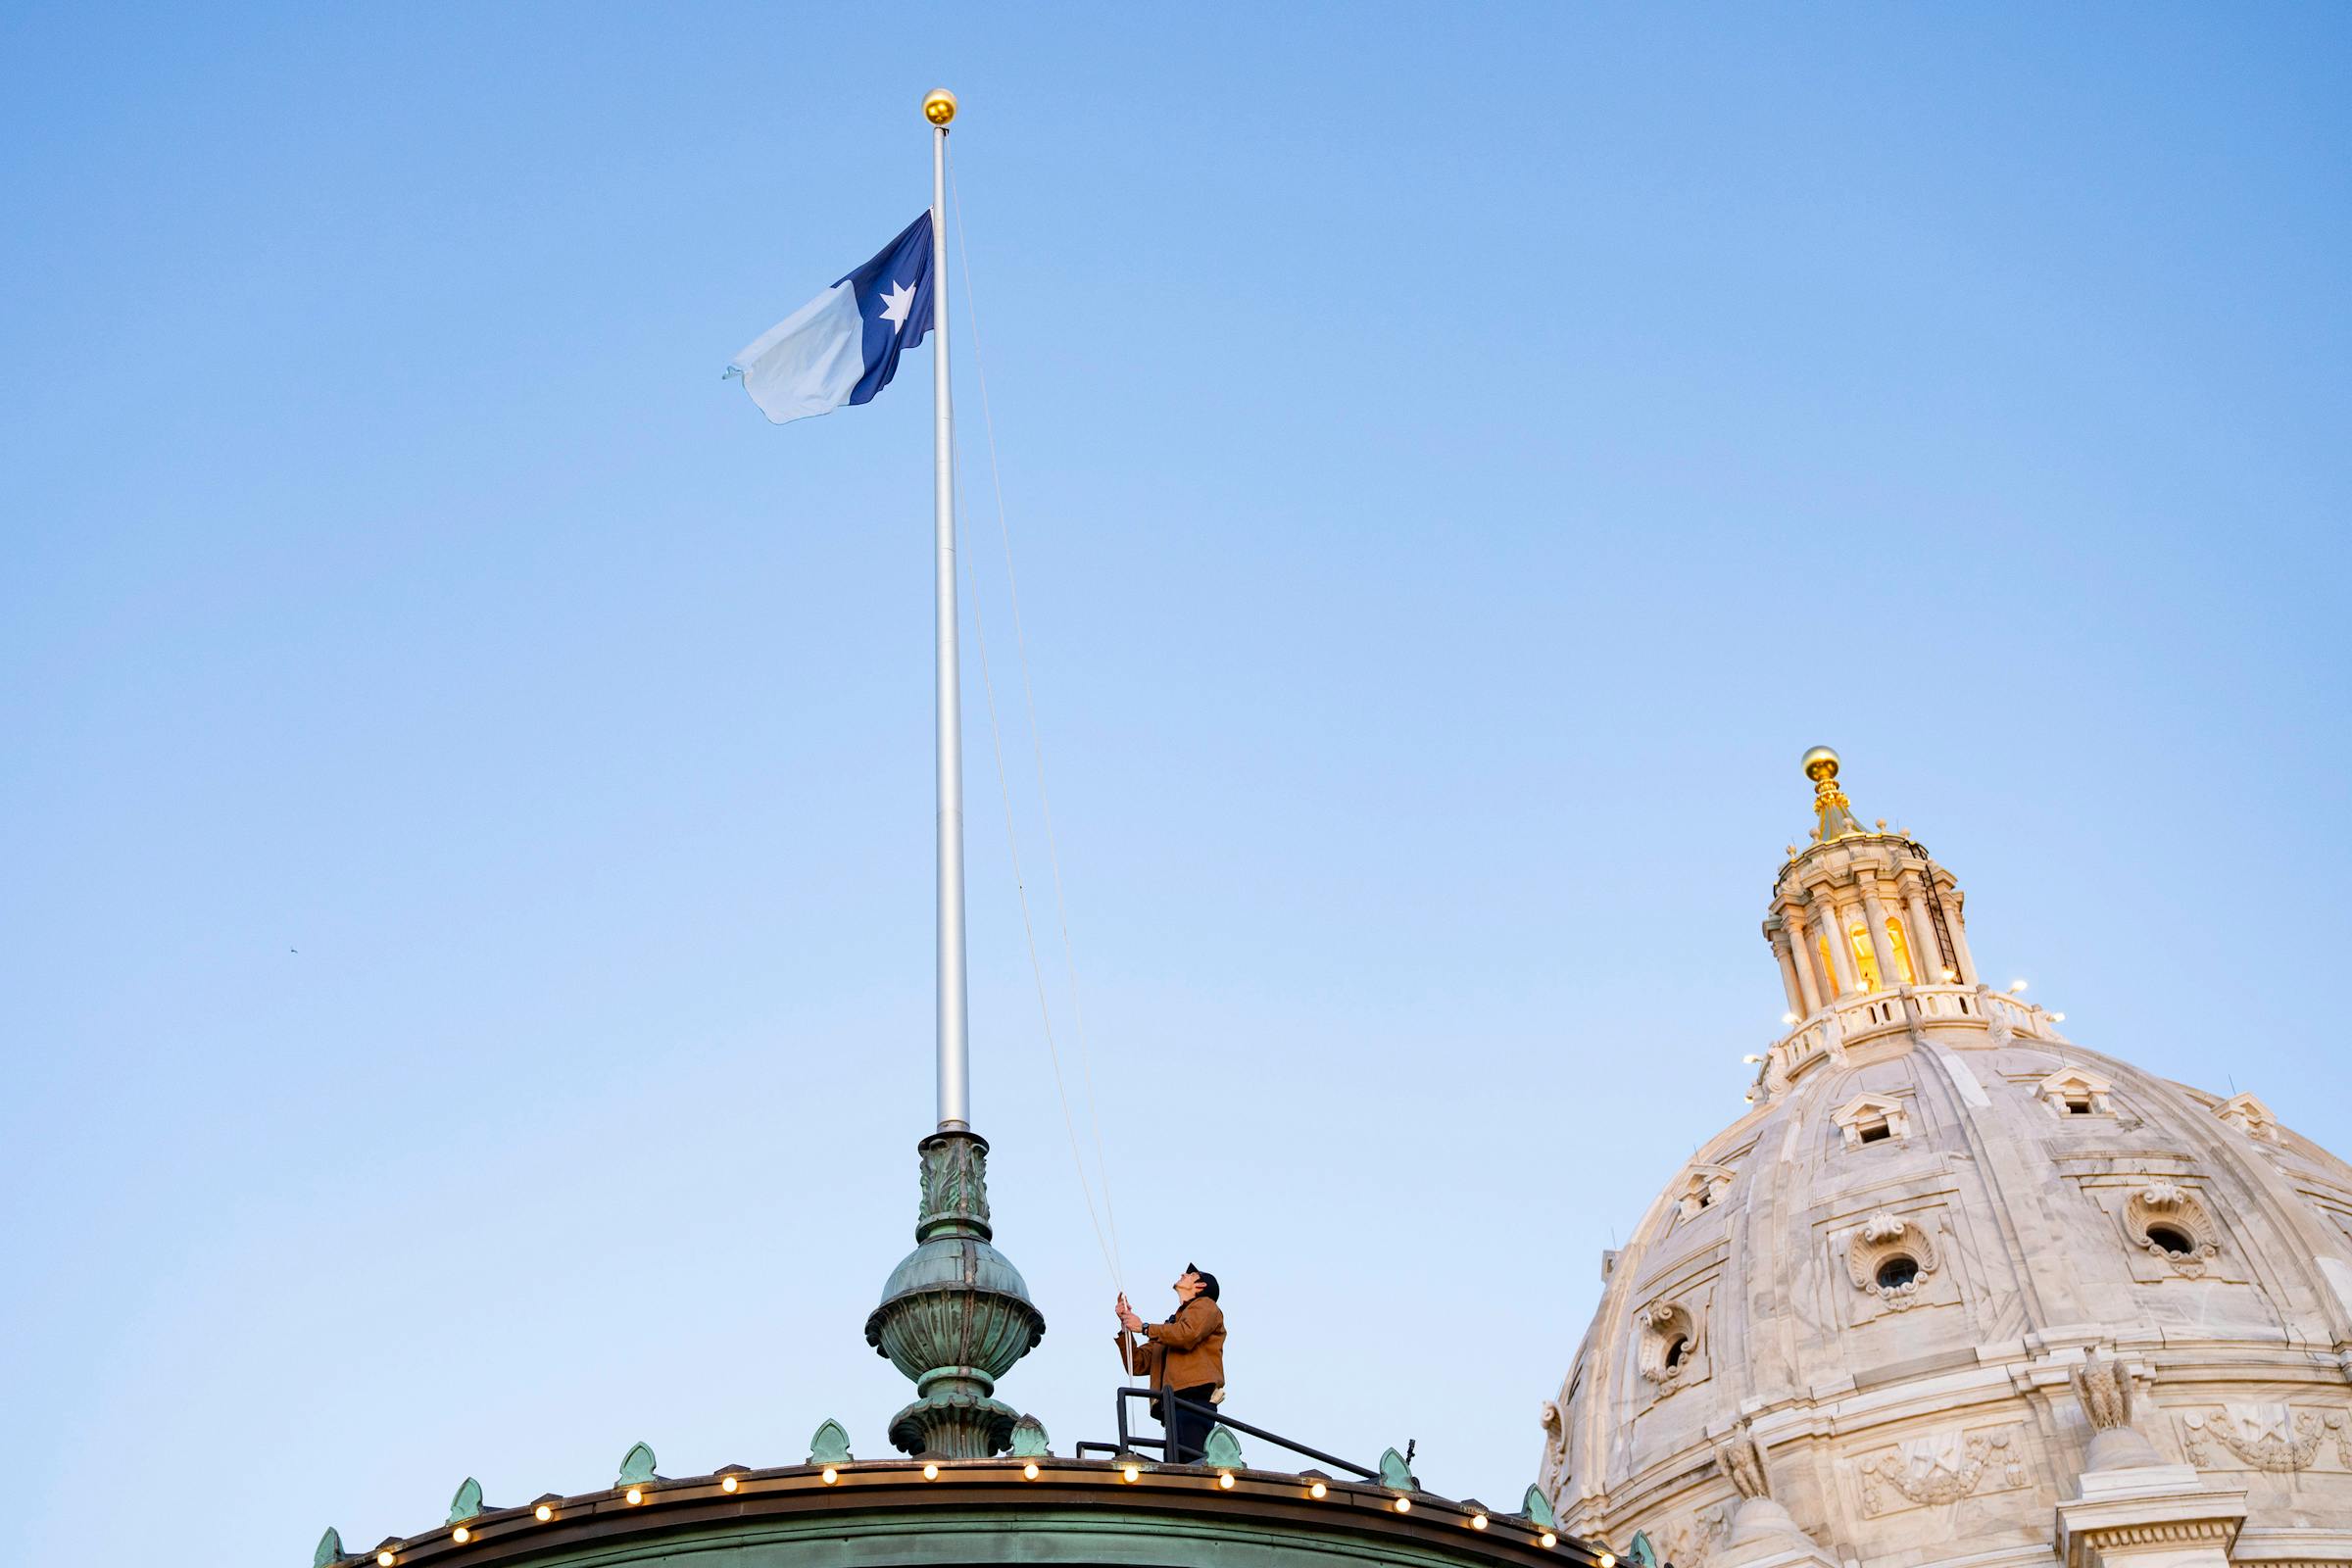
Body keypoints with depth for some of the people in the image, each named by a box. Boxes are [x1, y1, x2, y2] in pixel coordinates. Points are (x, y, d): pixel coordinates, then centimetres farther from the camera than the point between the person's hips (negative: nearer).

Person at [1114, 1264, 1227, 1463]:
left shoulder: (1205, 1305, 14)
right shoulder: (1170, 1325, 37)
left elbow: (1188, 1334, -10)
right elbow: (1137, 1364, 27)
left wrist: (1144, 1327, -1)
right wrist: (1126, 1325, 16)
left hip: (1195, 1399, -8)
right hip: (1173, 1407, 8)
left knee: (1190, 1463, -25)